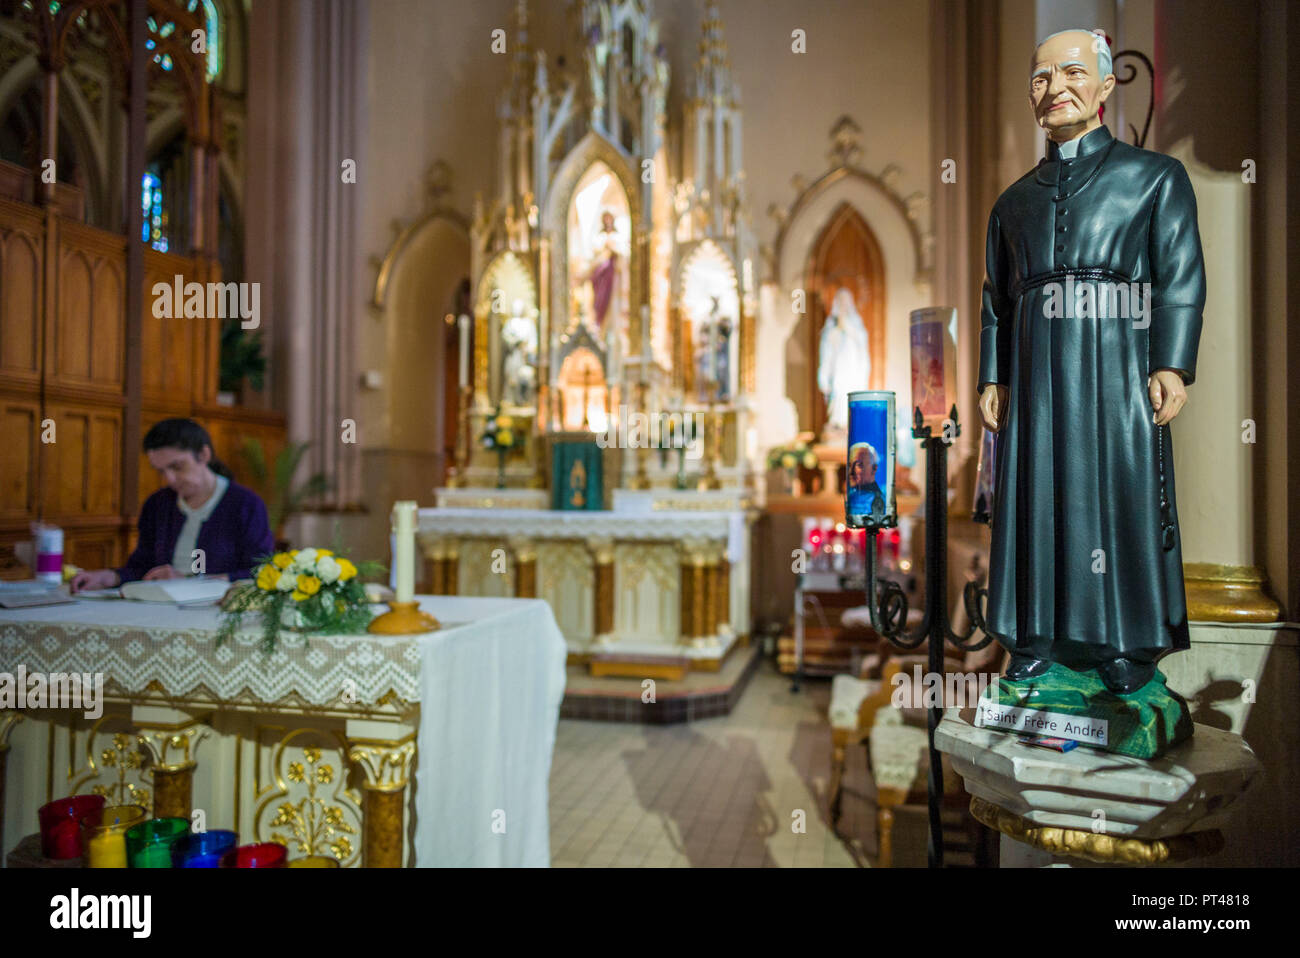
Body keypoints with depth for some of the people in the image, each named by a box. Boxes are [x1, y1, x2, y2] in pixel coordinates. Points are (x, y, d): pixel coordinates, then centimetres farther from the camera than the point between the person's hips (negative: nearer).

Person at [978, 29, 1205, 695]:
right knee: (1035, 505, 3)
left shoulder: (1156, 177, 10)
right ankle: (1037, 647, 12)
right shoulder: (1014, 201, 19)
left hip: (1115, 370, -3)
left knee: (1119, 501, -2)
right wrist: (993, 379, 7)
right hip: (1034, 376, 3)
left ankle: (1127, 654, 9)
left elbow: (1181, 278, 0)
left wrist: (1173, 365, -12)